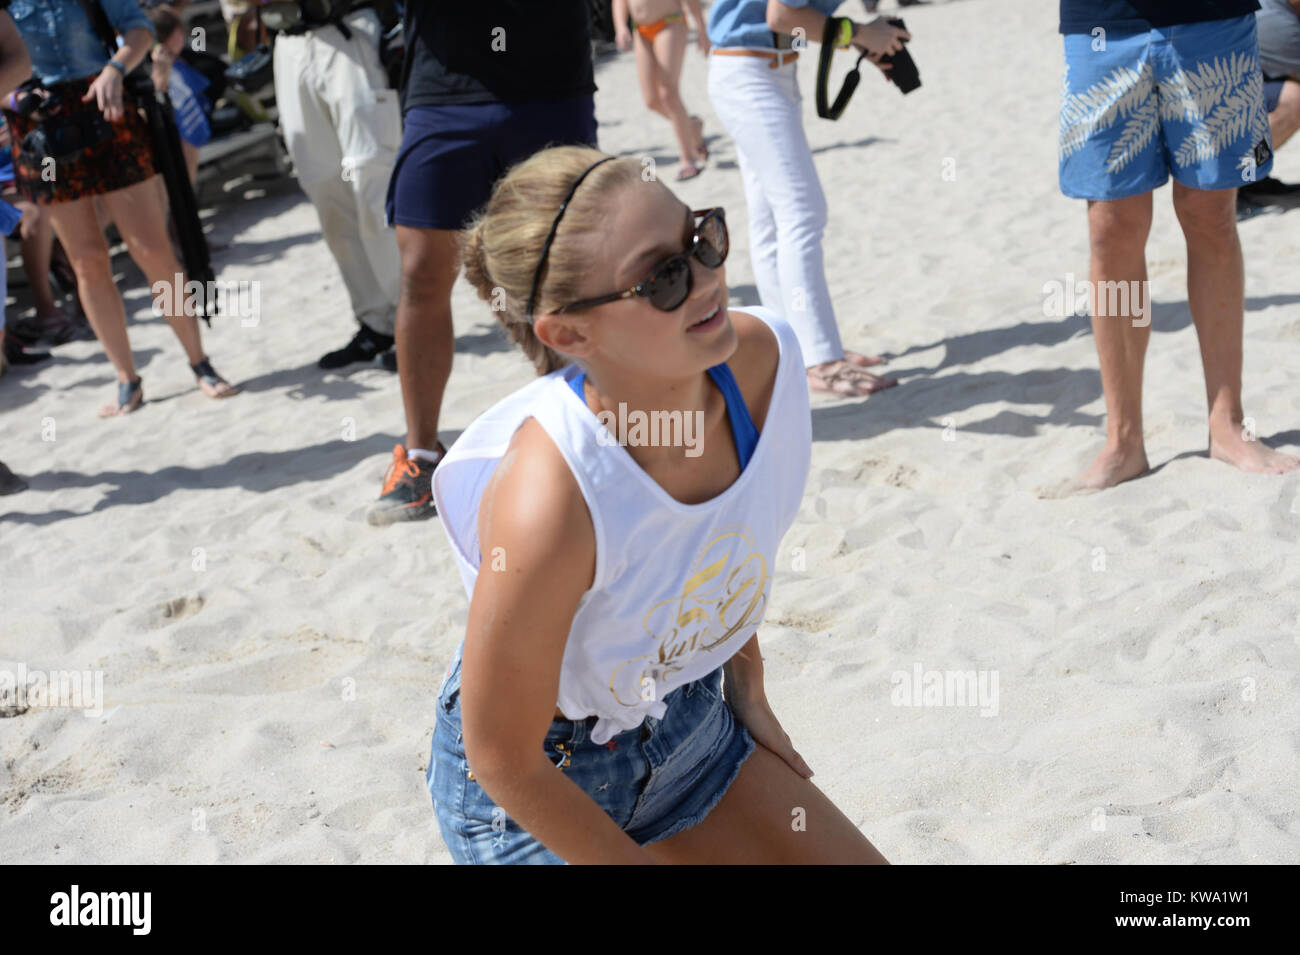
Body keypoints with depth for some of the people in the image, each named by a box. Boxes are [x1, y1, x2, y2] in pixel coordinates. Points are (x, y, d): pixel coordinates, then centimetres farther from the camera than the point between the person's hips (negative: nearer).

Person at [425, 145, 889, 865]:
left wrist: (745, 686, 11)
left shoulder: (761, 359, -20)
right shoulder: (547, 500, -38)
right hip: (537, 791, -5)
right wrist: (632, 861, -11)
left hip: (690, 719, 6)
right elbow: (500, 761, -24)